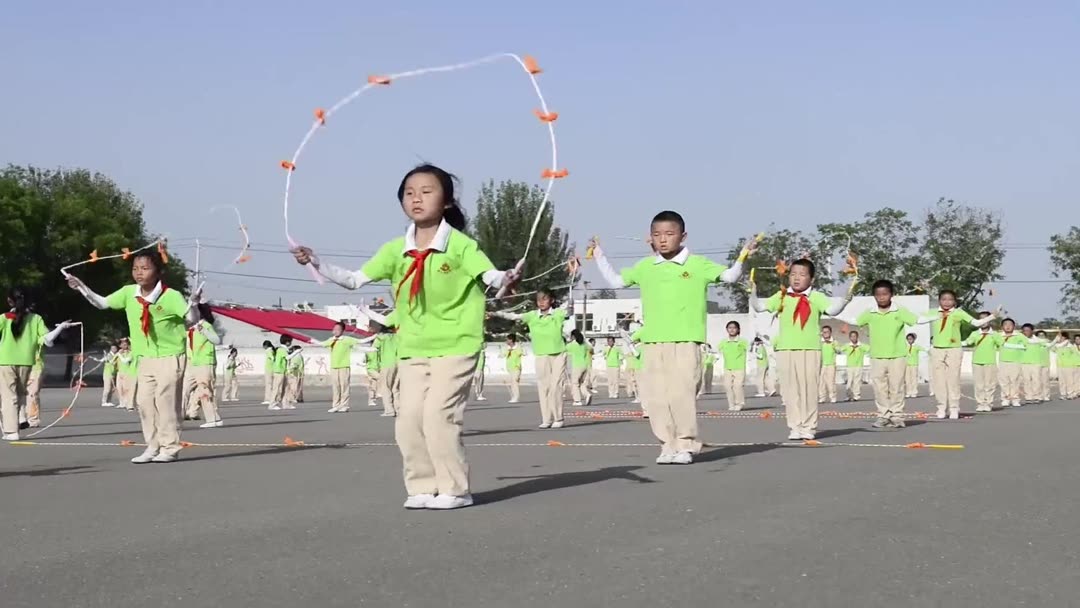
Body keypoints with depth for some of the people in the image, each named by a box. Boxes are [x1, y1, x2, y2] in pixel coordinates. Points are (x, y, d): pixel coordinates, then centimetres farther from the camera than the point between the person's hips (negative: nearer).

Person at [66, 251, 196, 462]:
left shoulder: (171, 296, -17)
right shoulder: (129, 293, -2)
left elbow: (191, 320, -12)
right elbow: (102, 303, 10)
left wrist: (193, 303, -32)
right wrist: (82, 288, 0)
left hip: (170, 357, -6)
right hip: (146, 358, 6)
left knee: (165, 402, -5)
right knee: (144, 401, 7)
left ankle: (170, 448, 3)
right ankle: (153, 447, 16)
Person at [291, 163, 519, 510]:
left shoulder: (460, 245, -10)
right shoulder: (396, 250, 3)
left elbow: (490, 276, -21)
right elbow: (354, 280, 5)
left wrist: (506, 279, -44)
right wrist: (315, 263, -6)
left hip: (455, 345, -5)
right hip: (413, 348, 5)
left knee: (438, 416, -11)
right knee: (408, 419, 2)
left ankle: (455, 489, 2)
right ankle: (423, 488, 15)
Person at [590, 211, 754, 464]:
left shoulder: (697, 264, 2)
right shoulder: (645, 267, 11)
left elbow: (729, 276, 1)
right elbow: (615, 281, 20)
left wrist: (742, 257, -13)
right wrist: (599, 256, 16)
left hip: (686, 341, -4)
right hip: (654, 343, 4)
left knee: (682, 394, -9)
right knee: (655, 397, 2)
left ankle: (686, 445, 4)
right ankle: (668, 445, 13)